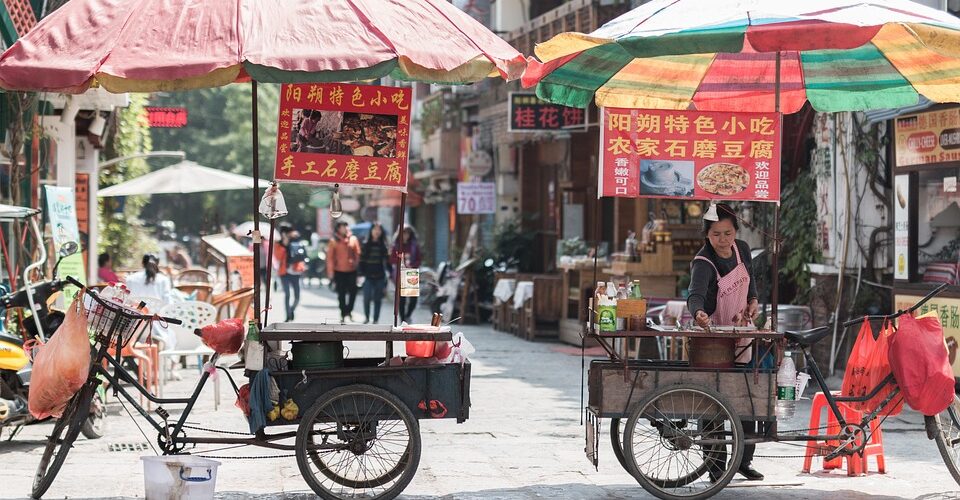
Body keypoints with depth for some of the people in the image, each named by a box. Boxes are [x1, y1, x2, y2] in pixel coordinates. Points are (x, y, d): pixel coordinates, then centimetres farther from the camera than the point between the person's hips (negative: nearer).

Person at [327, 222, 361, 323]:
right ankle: (343, 314, 16)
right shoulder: (334, 241, -2)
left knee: (353, 291, -2)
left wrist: (357, 265, -2)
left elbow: (357, 254, 4)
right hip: (339, 271, -1)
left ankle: (349, 310, 19)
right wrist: (330, 271, -6)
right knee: (341, 294, 6)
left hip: (352, 270, 1)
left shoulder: (353, 239, 3)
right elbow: (330, 257, -2)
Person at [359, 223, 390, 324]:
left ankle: (376, 319, 12)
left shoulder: (383, 246, 5)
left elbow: (387, 261, 6)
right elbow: (361, 261, 0)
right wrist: (361, 274, -6)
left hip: (379, 276, 1)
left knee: (378, 299, 4)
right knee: (367, 298, -7)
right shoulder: (365, 245, 1)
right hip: (368, 276, -1)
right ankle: (366, 317, 15)